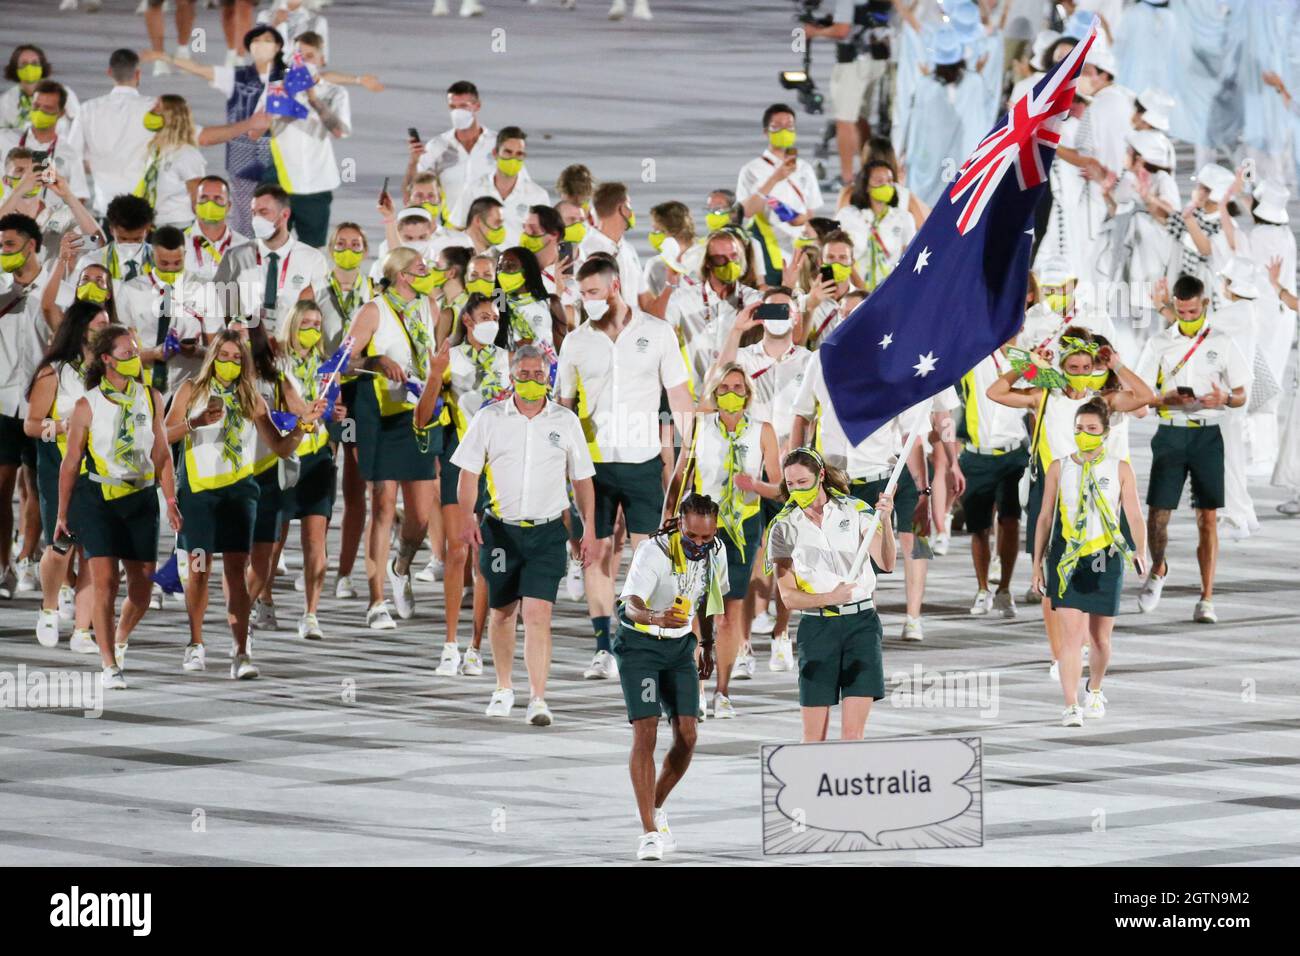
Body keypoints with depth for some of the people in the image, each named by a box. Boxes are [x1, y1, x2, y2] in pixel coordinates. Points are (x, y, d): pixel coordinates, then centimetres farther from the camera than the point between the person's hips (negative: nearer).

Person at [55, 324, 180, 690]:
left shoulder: (151, 398, 5)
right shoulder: (87, 406, -4)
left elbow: (161, 454, 10)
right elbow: (70, 462, 2)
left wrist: (171, 502, 3)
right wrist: (62, 514, 5)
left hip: (141, 499, 3)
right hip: (96, 498, -3)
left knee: (142, 588, 5)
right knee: (105, 581, -13)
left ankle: (120, 641, 35)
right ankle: (109, 666, -9)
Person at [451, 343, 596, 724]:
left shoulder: (565, 421, 5)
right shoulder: (489, 419, 2)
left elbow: (582, 478, 11)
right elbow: (469, 471, 2)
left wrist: (589, 529, 7)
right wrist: (467, 517, -12)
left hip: (547, 533, -1)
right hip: (500, 530, 1)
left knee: (537, 614, -13)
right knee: (502, 611, 12)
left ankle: (538, 699, -17)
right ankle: (503, 689, 31)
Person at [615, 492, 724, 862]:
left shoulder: (715, 552, -7)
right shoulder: (654, 551, -27)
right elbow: (631, 606, -39)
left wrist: (707, 645, 18)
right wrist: (654, 617, -60)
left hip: (680, 647, 5)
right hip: (640, 646, -5)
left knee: (686, 736, -2)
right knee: (645, 734, -13)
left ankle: (656, 807, 22)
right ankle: (649, 832, -11)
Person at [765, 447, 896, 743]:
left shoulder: (856, 511, 2)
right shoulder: (784, 527, 3)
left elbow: (886, 564, -8)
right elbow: (788, 596, -1)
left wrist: (884, 520, -23)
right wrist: (829, 598, -19)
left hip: (861, 622, -1)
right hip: (817, 628, 1)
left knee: (853, 732, -7)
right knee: (814, 737, -2)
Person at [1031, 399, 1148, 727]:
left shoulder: (1120, 470, 4)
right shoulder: (1059, 468, 6)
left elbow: (1135, 516, 1)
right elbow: (1045, 518, 10)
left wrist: (1140, 551, -17)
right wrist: (1037, 563, 8)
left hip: (1105, 560, 0)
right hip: (1066, 560, 0)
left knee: (1100, 638, 11)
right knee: (1070, 634, -13)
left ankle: (1094, 691, 37)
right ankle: (1071, 707, -16)